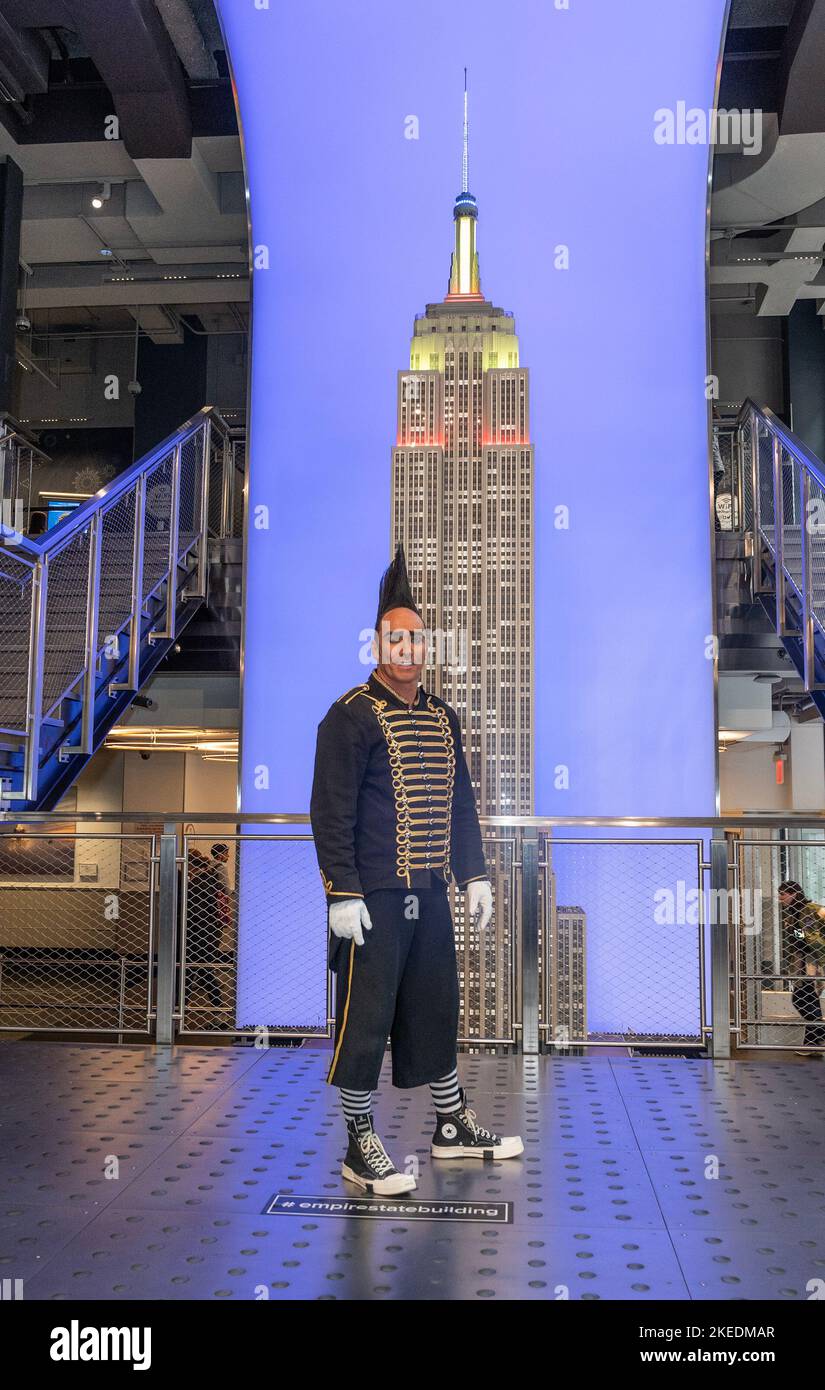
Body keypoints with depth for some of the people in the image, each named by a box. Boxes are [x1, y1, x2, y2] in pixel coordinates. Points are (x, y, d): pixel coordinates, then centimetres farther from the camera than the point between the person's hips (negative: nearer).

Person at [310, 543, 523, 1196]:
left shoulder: (443, 717, 11)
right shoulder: (351, 716, -9)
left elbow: (461, 802, 17)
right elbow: (330, 812, -13)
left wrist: (475, 874, 11)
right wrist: (342, 895, -17)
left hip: (431, 895, 7)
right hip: (374, 898, -7)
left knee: (437, 1008, 17)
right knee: (365, 1018, 1)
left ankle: (453, 1126, 31)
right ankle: (361, 1147, 14)